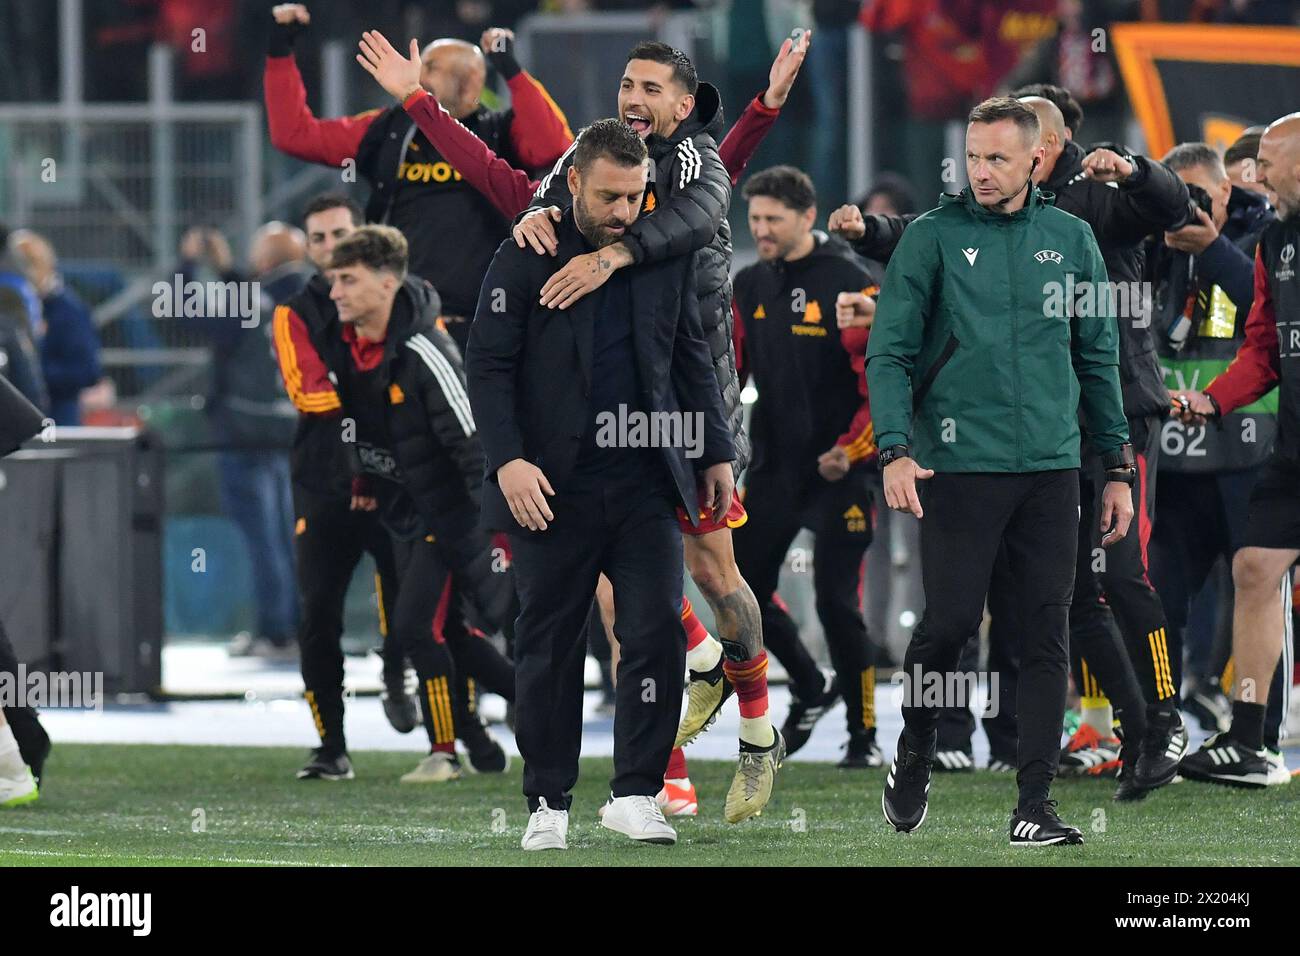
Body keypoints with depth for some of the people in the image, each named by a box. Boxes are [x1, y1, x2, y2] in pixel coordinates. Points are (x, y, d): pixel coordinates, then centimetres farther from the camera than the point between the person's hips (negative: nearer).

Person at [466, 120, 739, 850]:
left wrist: (716, 453, 12)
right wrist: (508, 460, -16)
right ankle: (549, 803, 11)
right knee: (550, 646, 3)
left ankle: (636, 792, 0)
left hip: (647, 486, 2)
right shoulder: (526, 261, -2)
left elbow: (692, 357, 16)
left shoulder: (667, 256, 9)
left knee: (659, 633, -7)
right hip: (556, 488, -2)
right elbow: (490, 365, -5)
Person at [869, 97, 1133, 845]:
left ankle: (1035, 805, 3)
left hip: (1052, 472, 3)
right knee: (950, 623, -5)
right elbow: (890, 353, -2)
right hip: (958, 467, -3)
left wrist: (1118, 468, 11)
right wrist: (895, 451, -16)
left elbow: (1099, 359, 14)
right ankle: (913, 761, 21)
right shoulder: (934, 238, 0)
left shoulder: (1071, 240, 9)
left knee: (1048, 636, 0)